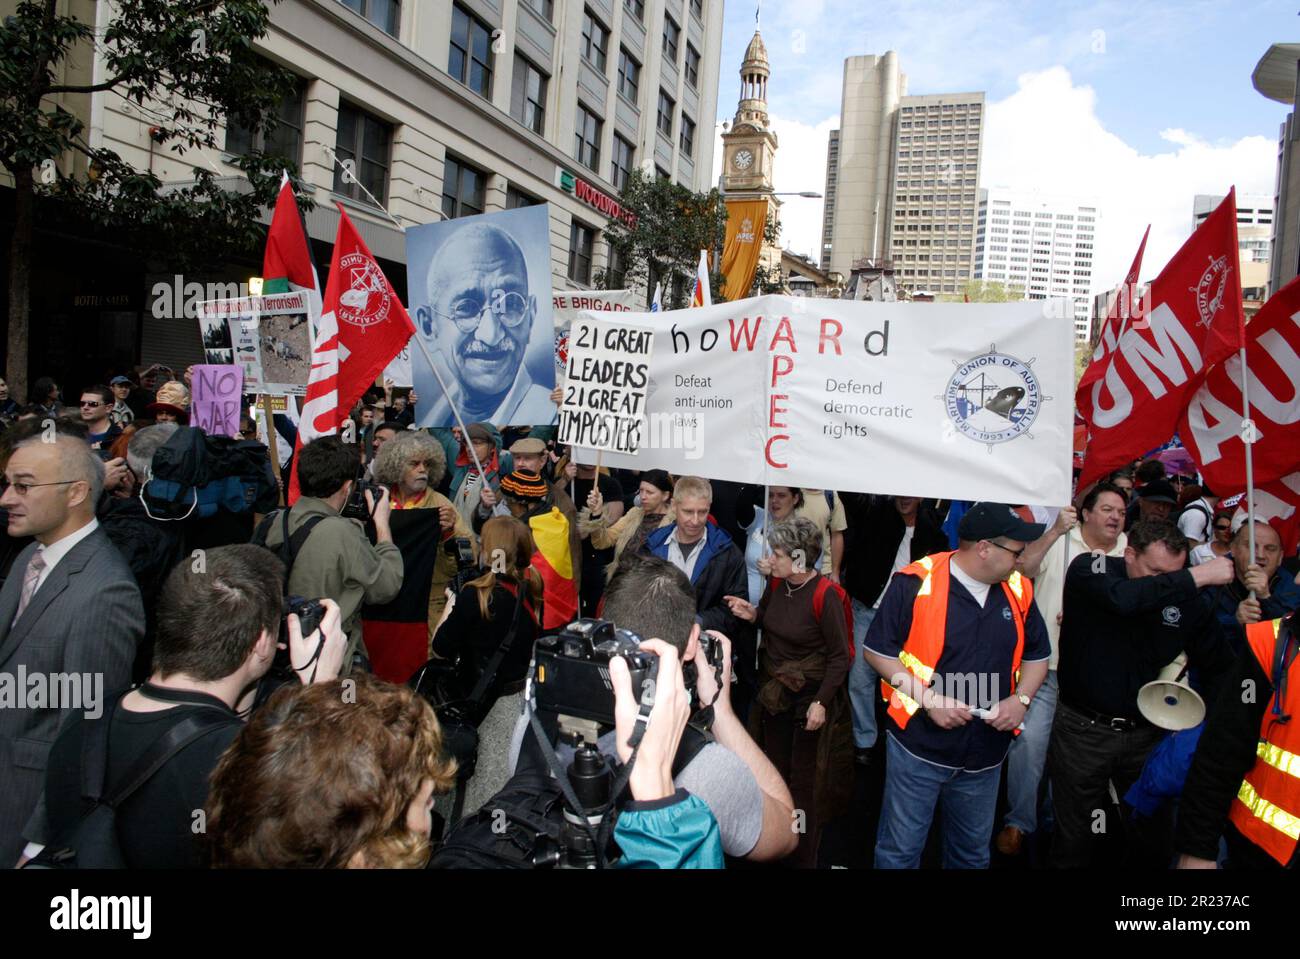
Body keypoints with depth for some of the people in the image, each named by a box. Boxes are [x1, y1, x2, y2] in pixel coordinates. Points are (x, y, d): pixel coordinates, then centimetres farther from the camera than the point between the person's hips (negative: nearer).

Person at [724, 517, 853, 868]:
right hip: (773, 693, 6)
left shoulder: (824, 596, -23)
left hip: (809, 698, -6)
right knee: (774, 773, 19)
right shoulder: (776, 583, -4)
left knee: (805, 782, 8)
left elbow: (840, 655, -16)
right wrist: (752, 614, -7)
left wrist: (821, 702, -18)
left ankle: (806, 857, 26)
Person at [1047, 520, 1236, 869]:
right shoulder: (1089, 568, -13)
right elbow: (1123, 598, -36)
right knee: (1074, 839, 10)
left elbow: (1220, 664, 8)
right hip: (1083, 730, -3)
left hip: (1146, 732, 4)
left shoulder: (1183, 599, -2)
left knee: (1153, 833, 16)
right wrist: (1195, 577, -29)